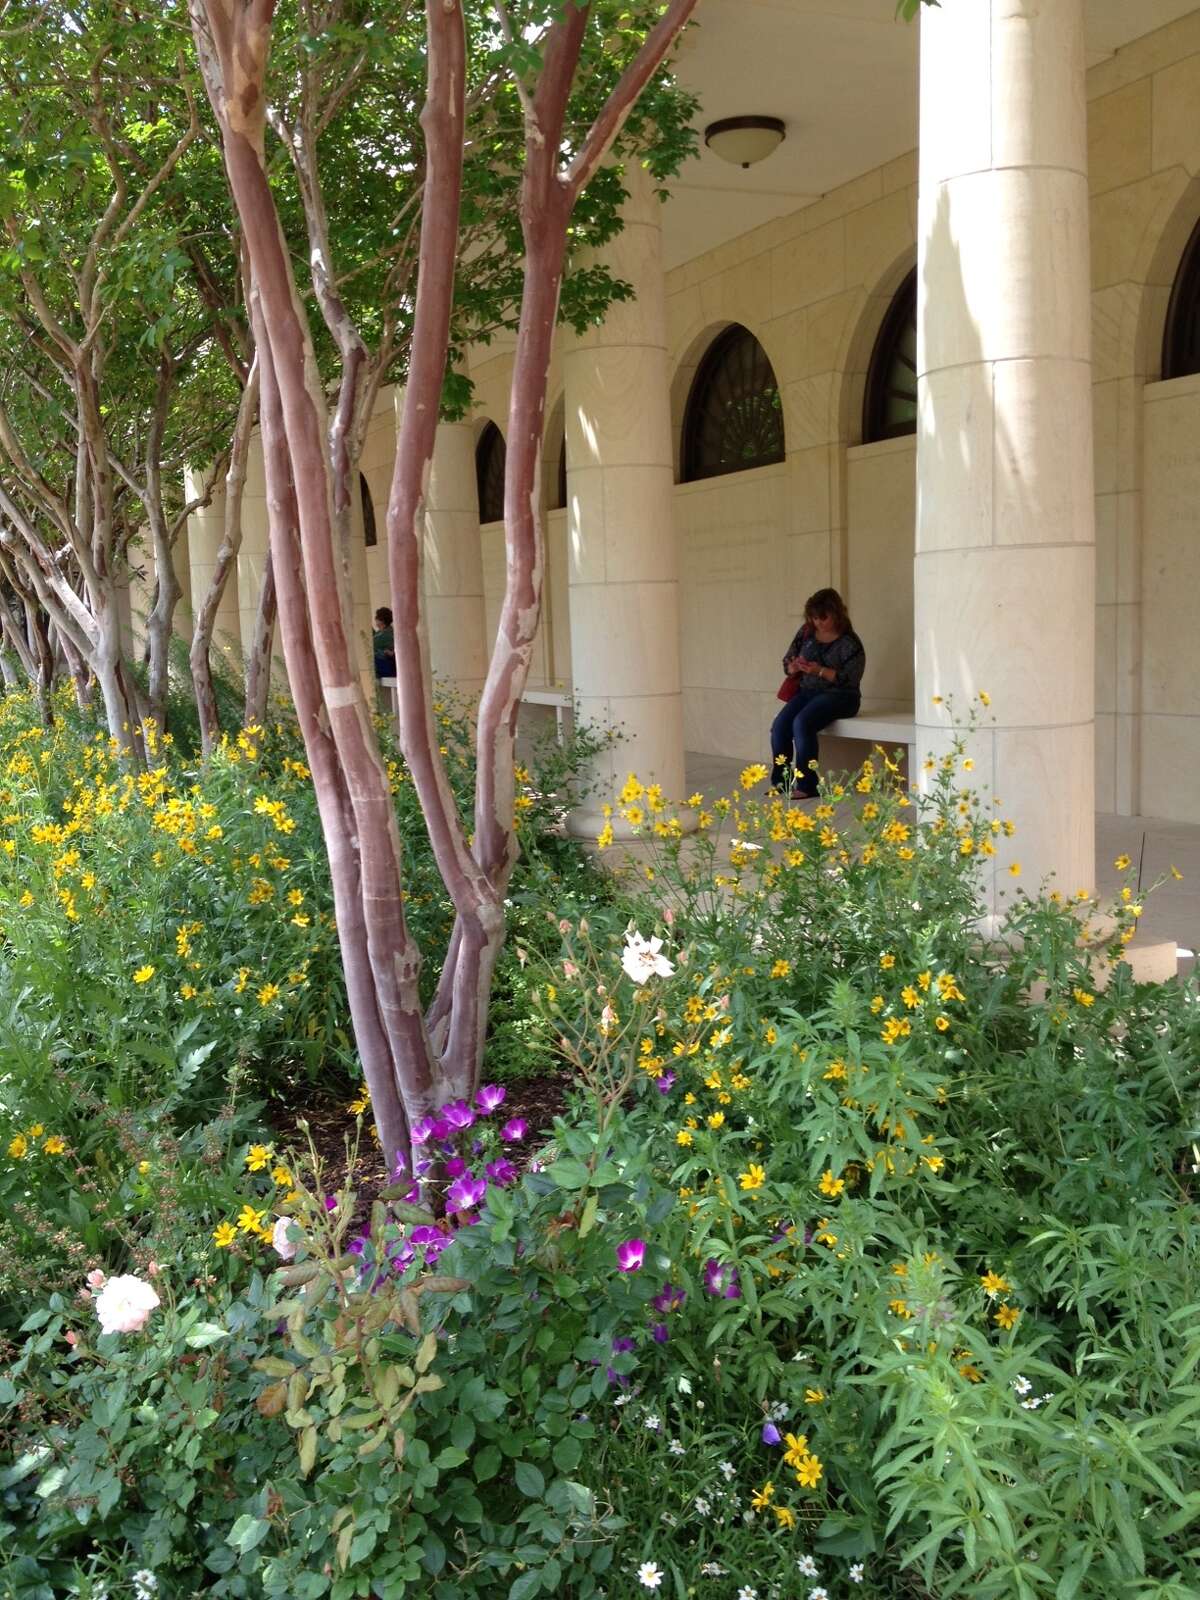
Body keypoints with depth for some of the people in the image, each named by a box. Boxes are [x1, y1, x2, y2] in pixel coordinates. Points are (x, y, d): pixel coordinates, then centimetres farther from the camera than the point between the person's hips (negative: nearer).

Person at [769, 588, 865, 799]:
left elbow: (850, 679, -15)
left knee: (802, 723, -31)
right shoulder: (806, 633, 8)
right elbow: (787, 663, 15)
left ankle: (806, 785, -25)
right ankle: (780, 781, -9)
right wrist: (795, 667, -9)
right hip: (807, 691, 6)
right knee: (779, 725, -21)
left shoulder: (849, 643, -8)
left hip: (838, 696, -6)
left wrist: (820, 671, -23)